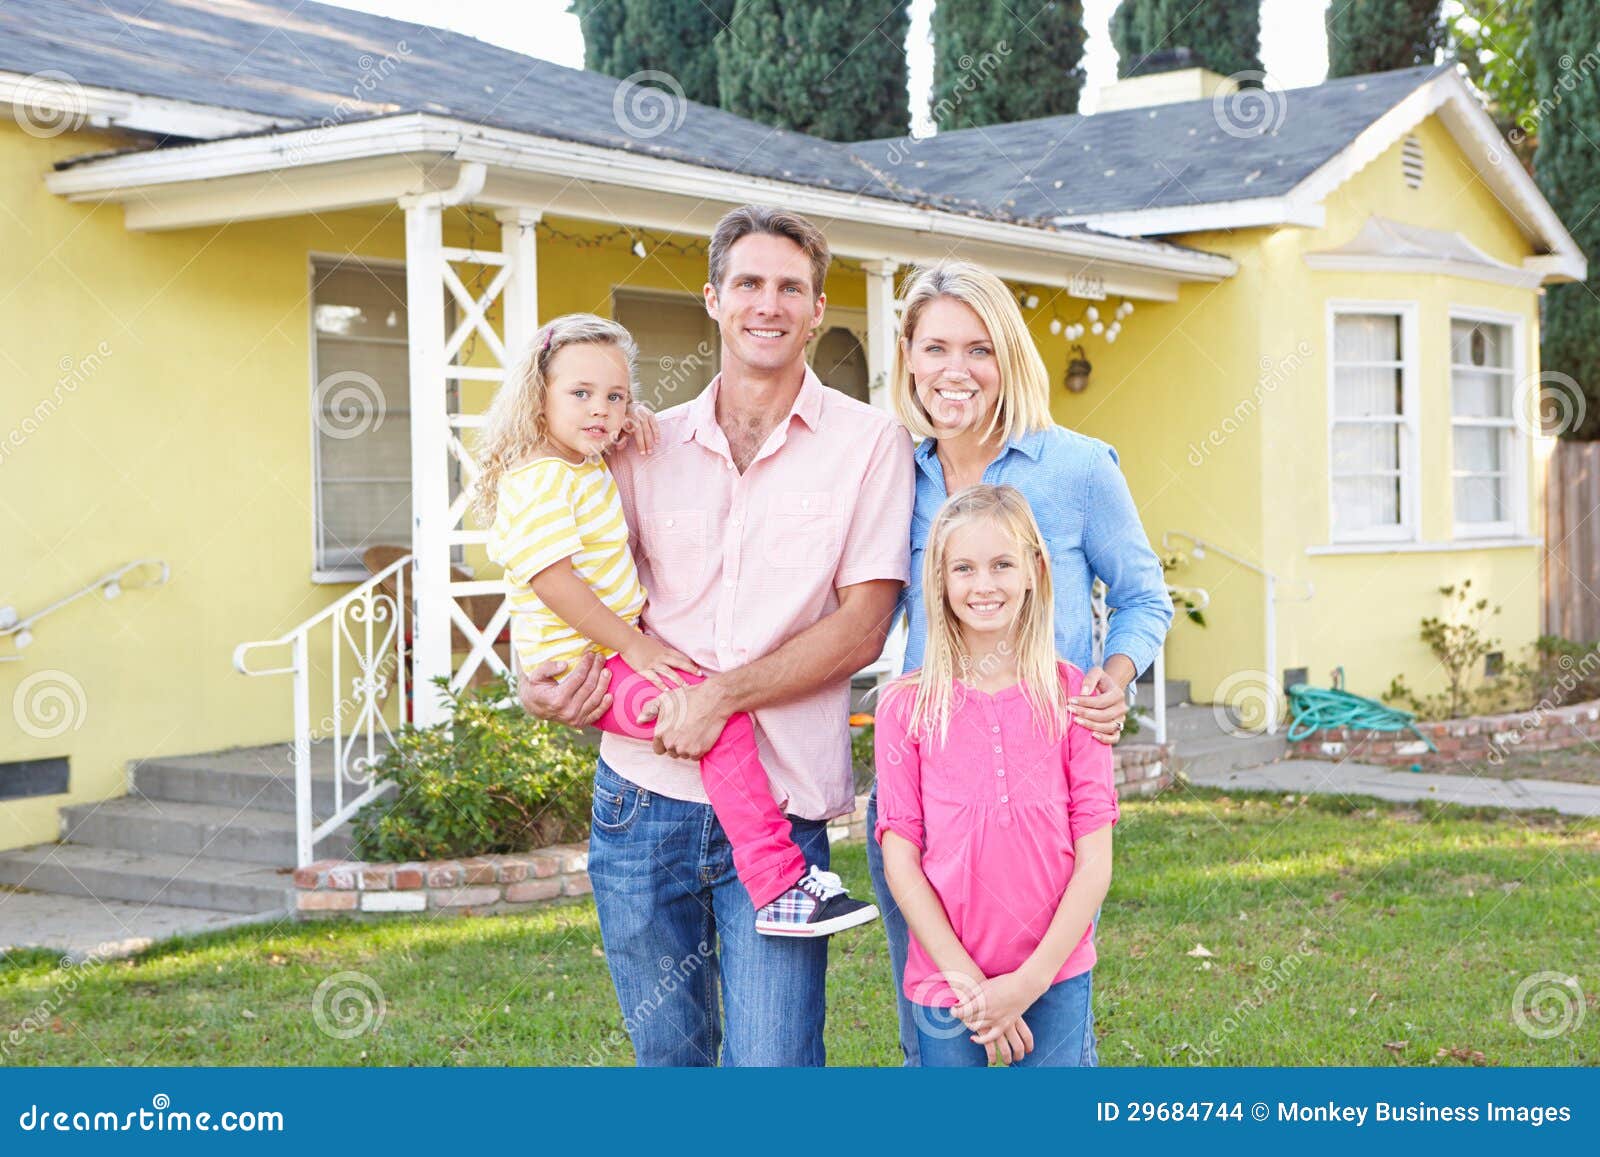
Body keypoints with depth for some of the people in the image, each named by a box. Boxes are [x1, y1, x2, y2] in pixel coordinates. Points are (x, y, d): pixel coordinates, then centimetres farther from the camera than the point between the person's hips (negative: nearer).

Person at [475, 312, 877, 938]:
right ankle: (779, 888, -26)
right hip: (583, 668, -11)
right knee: (723, 718, -24)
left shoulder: (588, 465, 15)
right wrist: (634, 648, -20)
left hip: (618, 648, 11)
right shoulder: (538, 481, -16)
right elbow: (553, 581, -24)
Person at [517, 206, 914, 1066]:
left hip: (779, 809, -3)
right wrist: (551, 679, -5)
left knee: (772, 1064, -7)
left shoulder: (866, 442, 0)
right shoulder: (649, 446, 9)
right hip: (640, 795, 3)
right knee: (668, 1055, 14)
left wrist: (722, 692, -15)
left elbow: (863, 627, -6)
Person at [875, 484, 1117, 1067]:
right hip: (946, 980, 0)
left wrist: (1030, 980, -10)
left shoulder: (1072, 696, -1)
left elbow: (1094, 858, -3)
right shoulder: (907, 706, -3)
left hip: (1056, 976, 0)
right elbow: (900, 859, -4)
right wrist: (968, 981, -11)